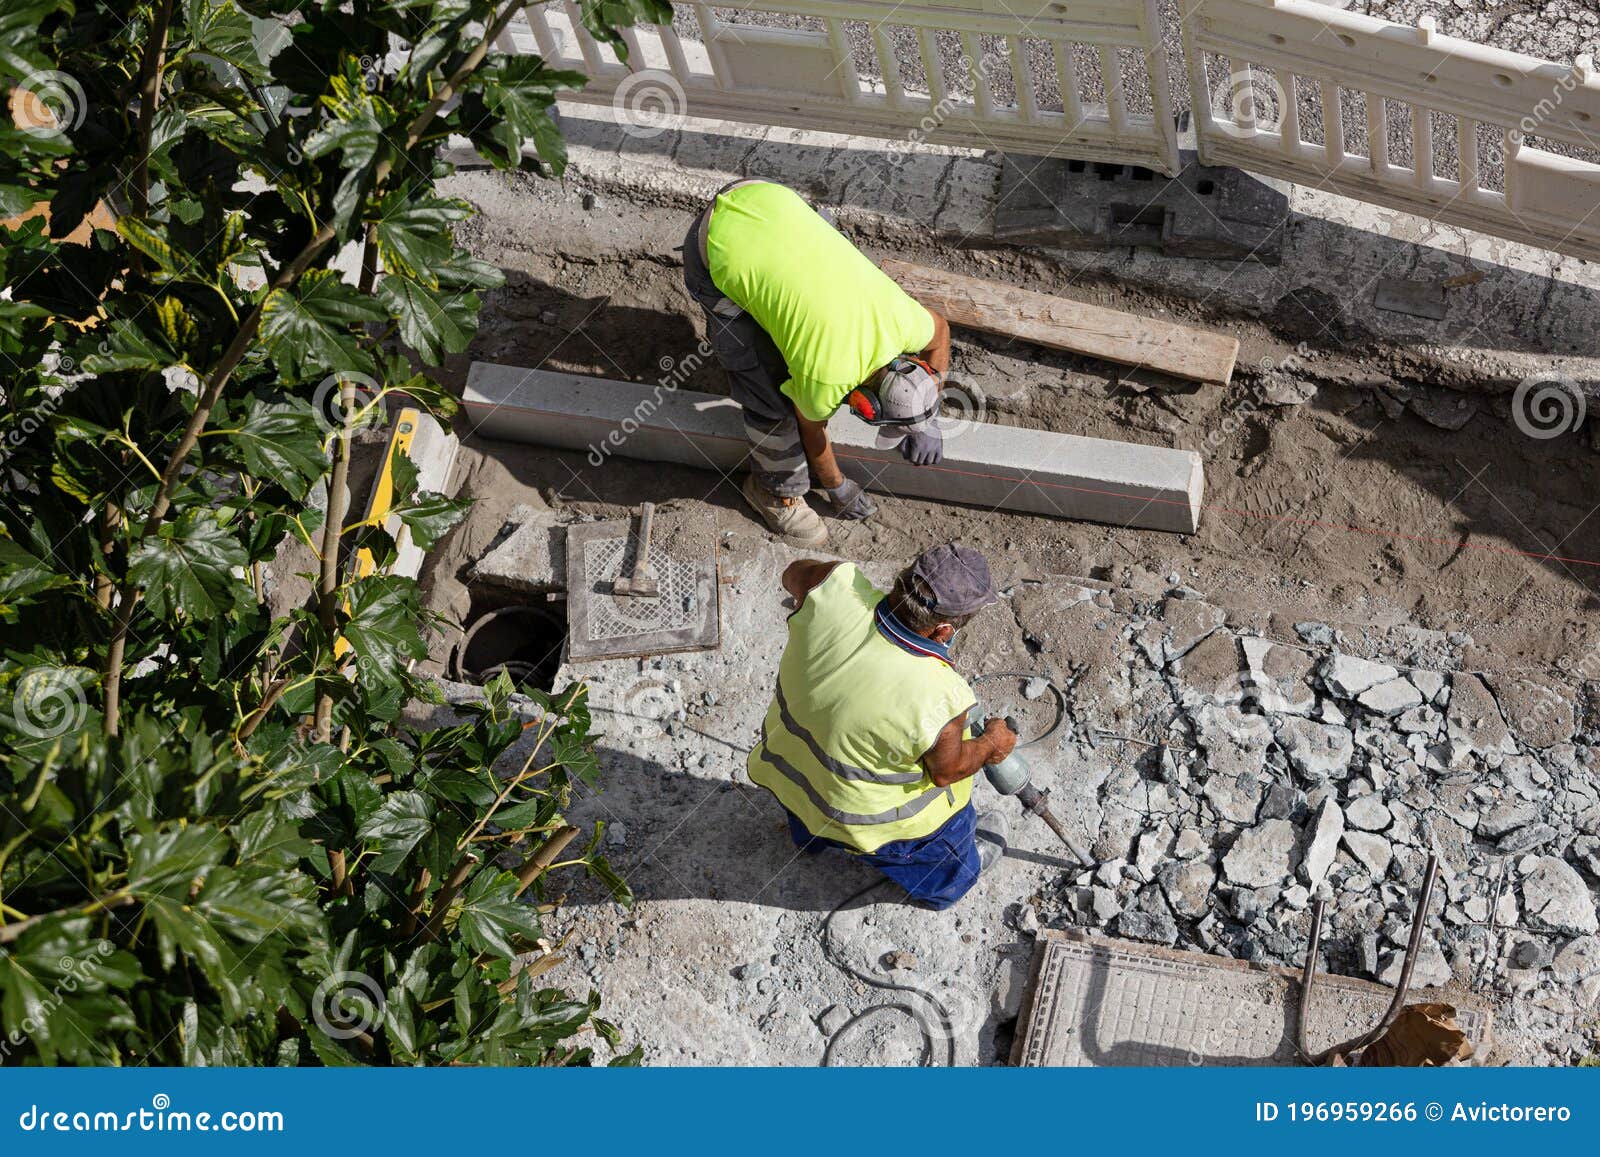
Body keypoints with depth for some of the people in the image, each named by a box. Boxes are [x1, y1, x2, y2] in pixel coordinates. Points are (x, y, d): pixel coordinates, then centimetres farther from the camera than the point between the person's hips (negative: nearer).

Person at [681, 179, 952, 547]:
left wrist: (928, 421, 12)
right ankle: (778, 489, 24)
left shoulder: (903, 319, -9)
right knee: (772, 399, -2)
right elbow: (811, 429, 1)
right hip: (716, 260, -6)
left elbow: (939, 330, 15)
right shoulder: (823, 382, -21)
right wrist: (836, 488, 18)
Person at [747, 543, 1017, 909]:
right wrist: (991, 745, 2)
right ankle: (946, 883, 62)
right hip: (862, 818, -3)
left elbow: (794, 574, -6)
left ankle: (810, 835, 74)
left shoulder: (836, 585, -32)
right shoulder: (938, 698, -40)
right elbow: (946, 771, -18)